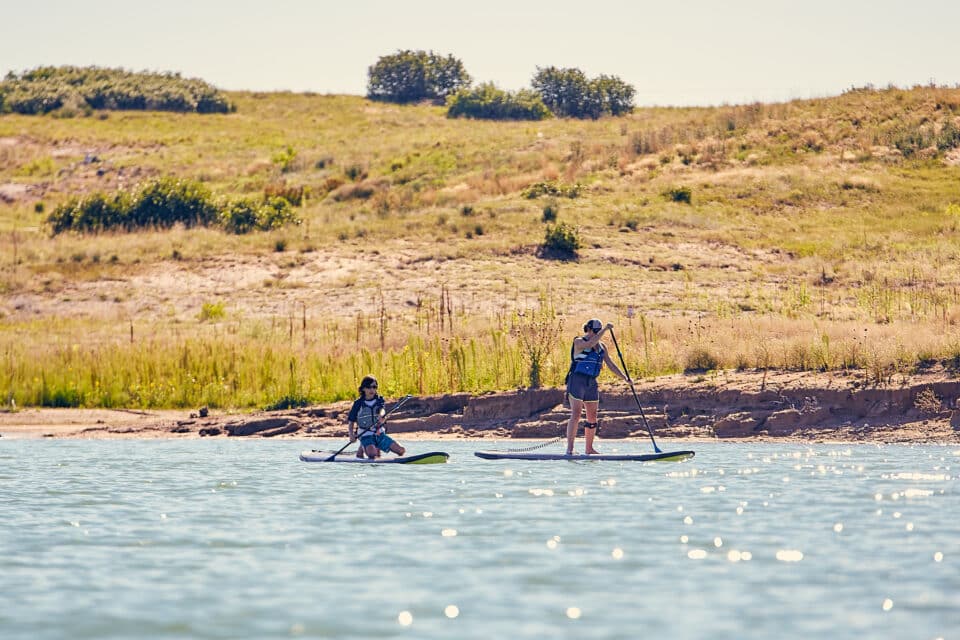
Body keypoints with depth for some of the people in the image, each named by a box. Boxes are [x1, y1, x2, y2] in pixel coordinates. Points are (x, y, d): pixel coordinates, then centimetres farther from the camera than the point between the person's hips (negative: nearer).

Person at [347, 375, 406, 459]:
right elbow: (351, 422, 2)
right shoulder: (358, 403, -1)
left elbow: (382, 410, -16)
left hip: (379, 434, 4)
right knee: (372, 454, -34)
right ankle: (362, 449, 1)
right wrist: (351, 435, -16)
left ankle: (377, 447, 15)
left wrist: (381, 415, -40)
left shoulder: (379, 399, 6)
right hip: (366, 436, -4)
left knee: (401, 451, -7)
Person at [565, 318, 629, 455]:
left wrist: (625, 378, 4)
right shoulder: (579, 342, -7)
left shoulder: (601, 347, 13)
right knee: (576, 415, -13)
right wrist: (604, 330, -27)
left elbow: (610, 364, 13)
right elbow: (590, 344, -28)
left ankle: (589, 448, 17)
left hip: (592, 383, 7)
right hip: (577, 381, -7)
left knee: (593, 417, 7)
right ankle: (569, 448, -14)